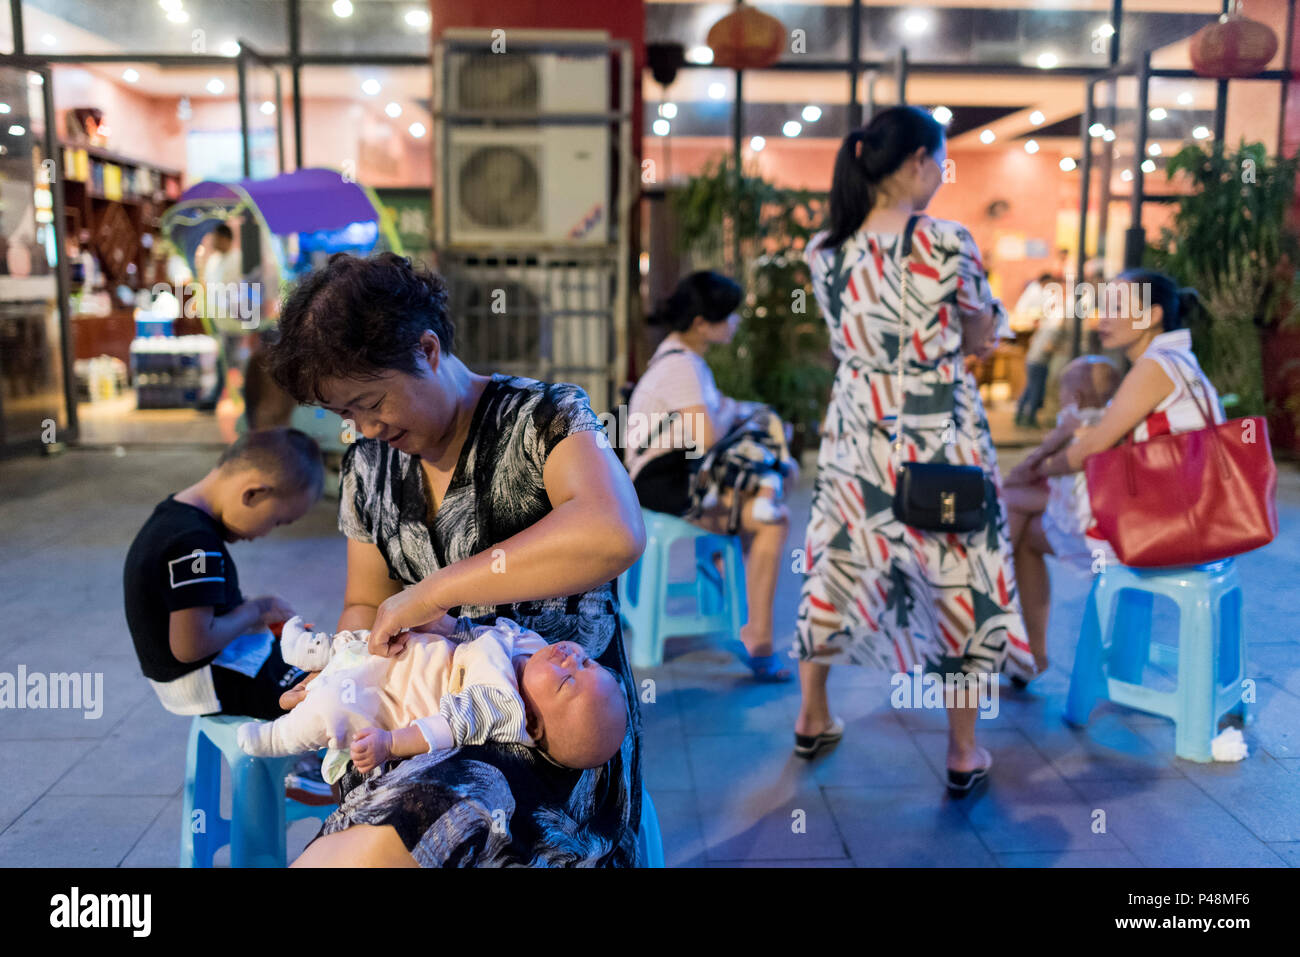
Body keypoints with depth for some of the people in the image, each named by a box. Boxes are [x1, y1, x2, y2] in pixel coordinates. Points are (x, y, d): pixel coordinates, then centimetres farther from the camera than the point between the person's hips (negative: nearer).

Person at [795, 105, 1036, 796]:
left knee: (834, 568, 19)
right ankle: (963, 755, 23)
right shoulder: (946, 244, -16)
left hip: (854, 438, 5)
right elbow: (984, 336, -4)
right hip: (941, 441, -4)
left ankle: (813, 719, 34)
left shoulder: (826, 251, -1)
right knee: (959, 581, 10)